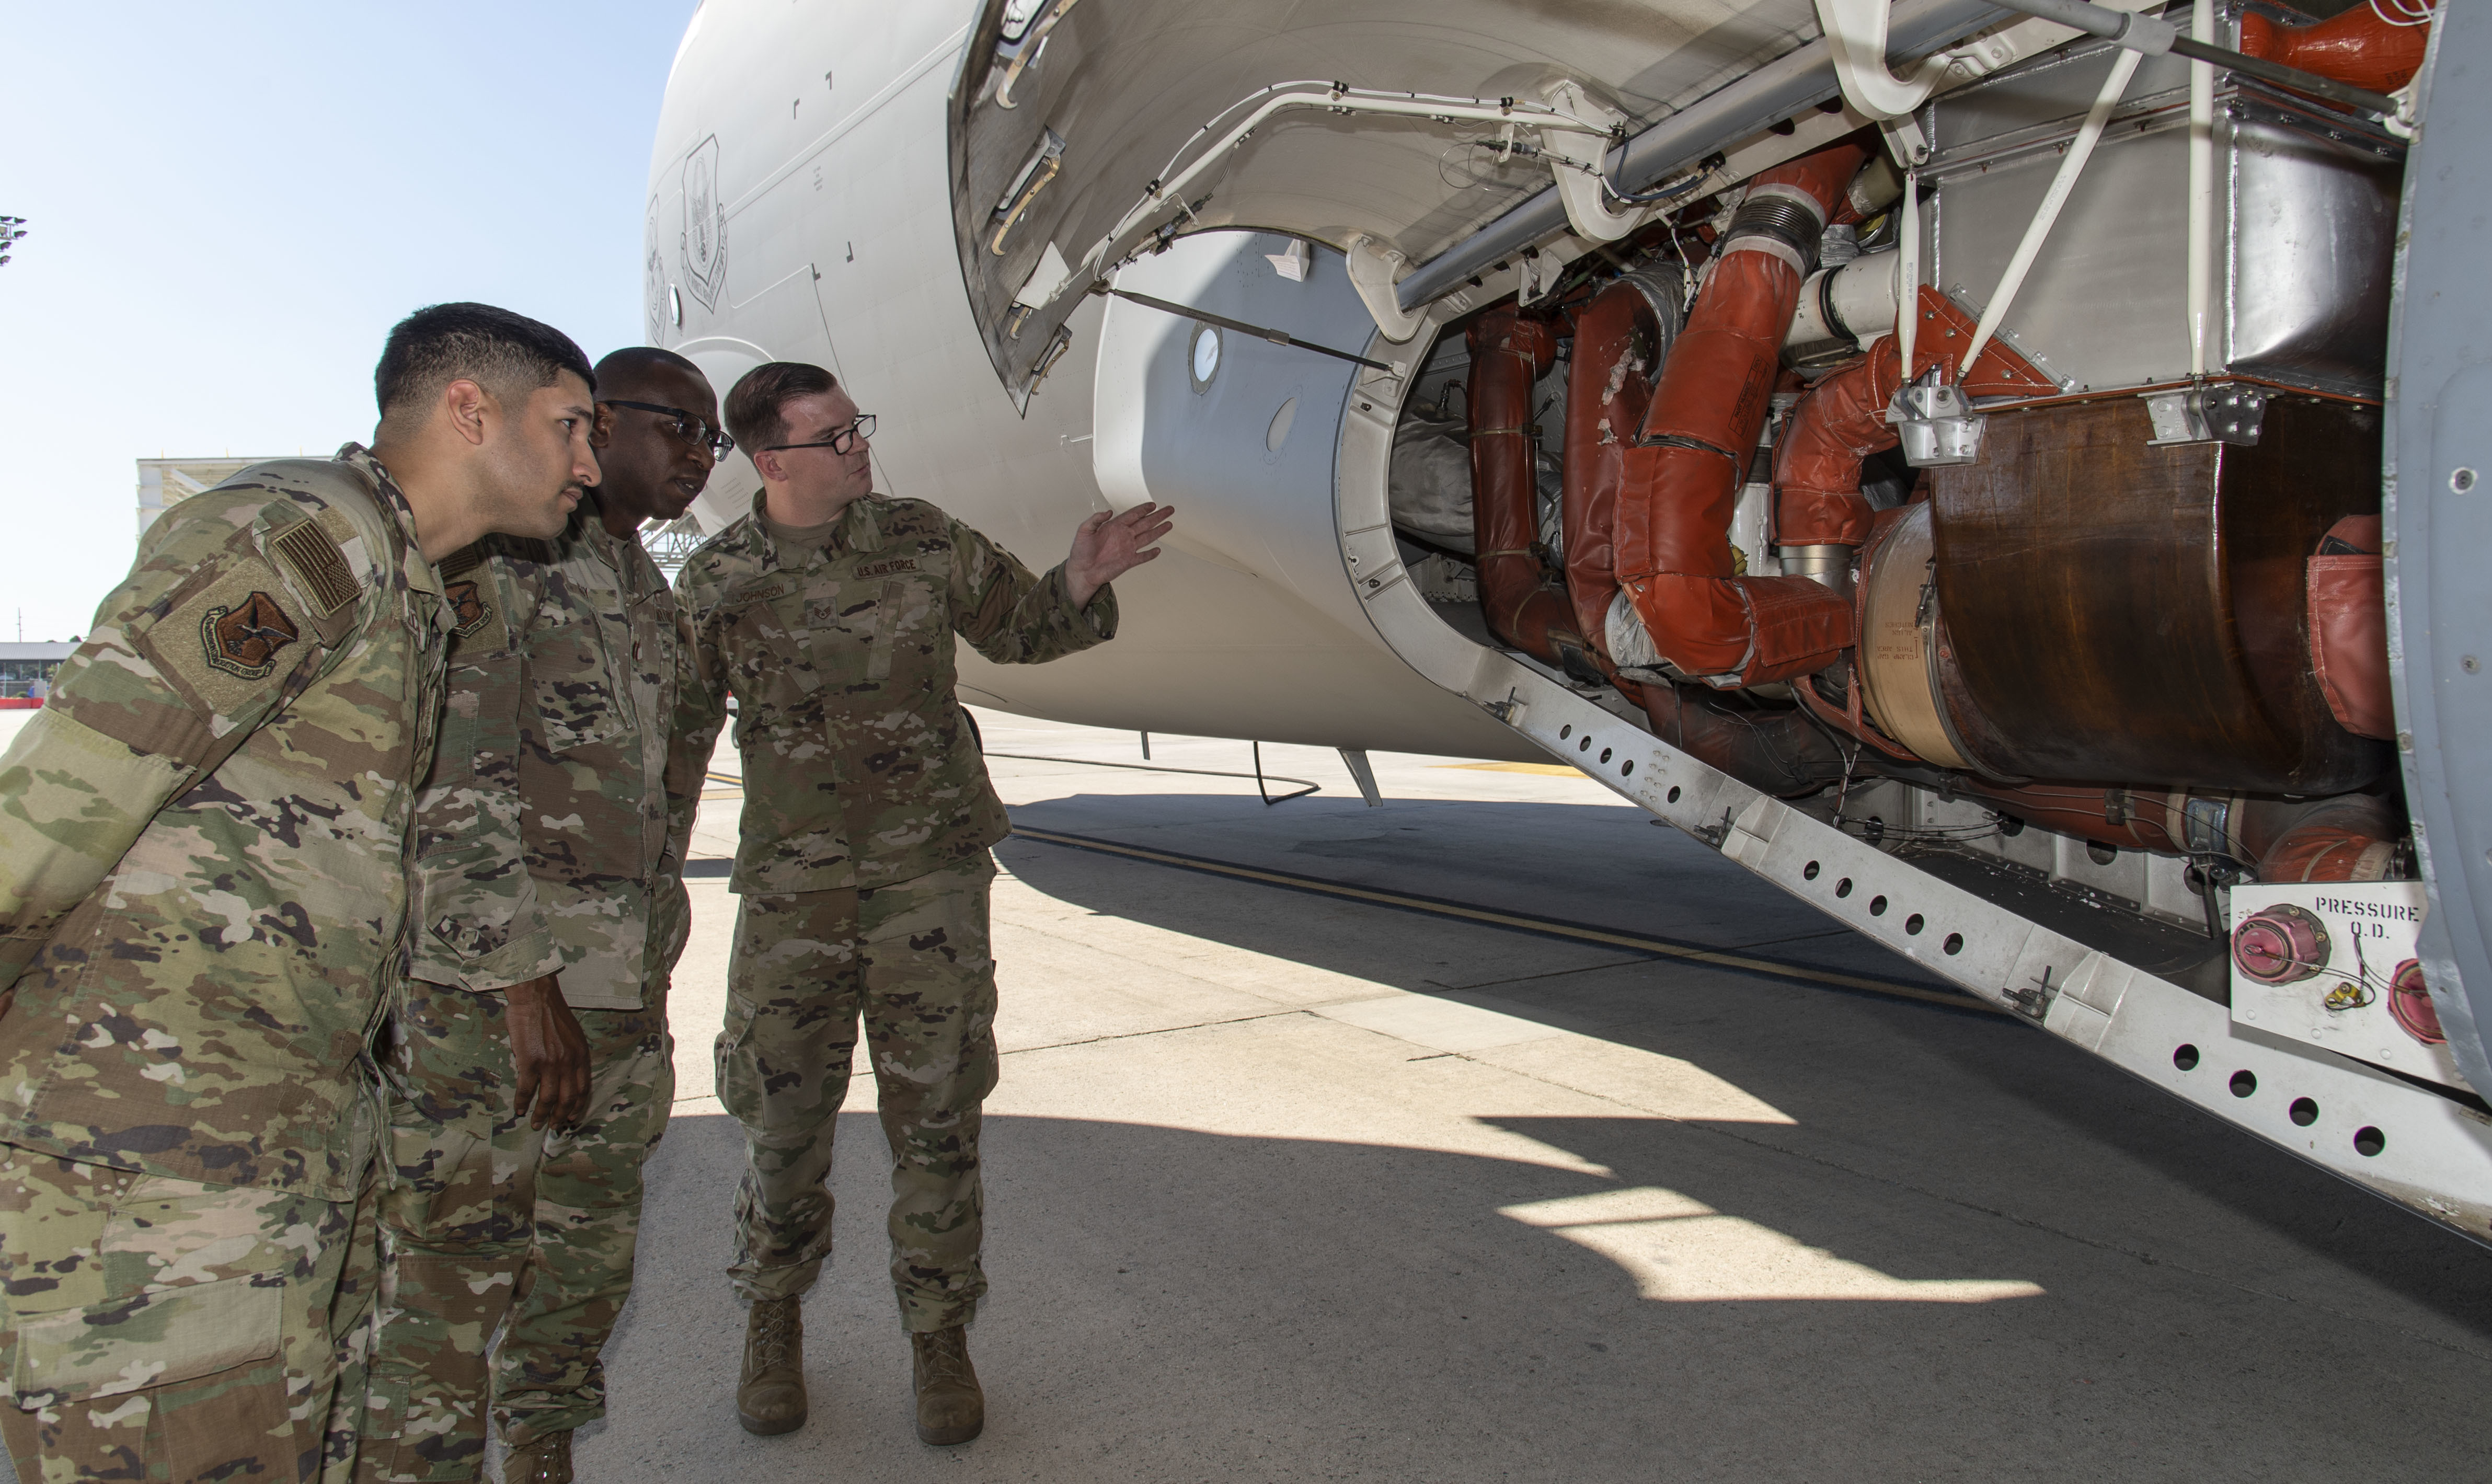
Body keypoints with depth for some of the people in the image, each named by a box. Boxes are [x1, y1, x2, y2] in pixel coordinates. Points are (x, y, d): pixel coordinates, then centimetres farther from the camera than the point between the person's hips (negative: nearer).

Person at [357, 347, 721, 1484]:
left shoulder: (654, 602, 17)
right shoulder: (495, 550, -9)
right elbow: (453, 777, -18)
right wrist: (525, 983, -22)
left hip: (617, 999, 8)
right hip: (484, 989, -8)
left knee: (588, 1261, 16)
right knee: (449, 1277, -1)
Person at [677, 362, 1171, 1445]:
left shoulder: (925, 543, 0)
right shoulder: (715, 581, 0)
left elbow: (1020, 627, 12)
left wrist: (1081, 583, -7)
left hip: (929, 873, 0)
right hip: (792, 885, 0)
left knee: (936, 1112, 4)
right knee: (781, 1114, 8)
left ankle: (939, 1336, 22)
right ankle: (772, 1322, 33)